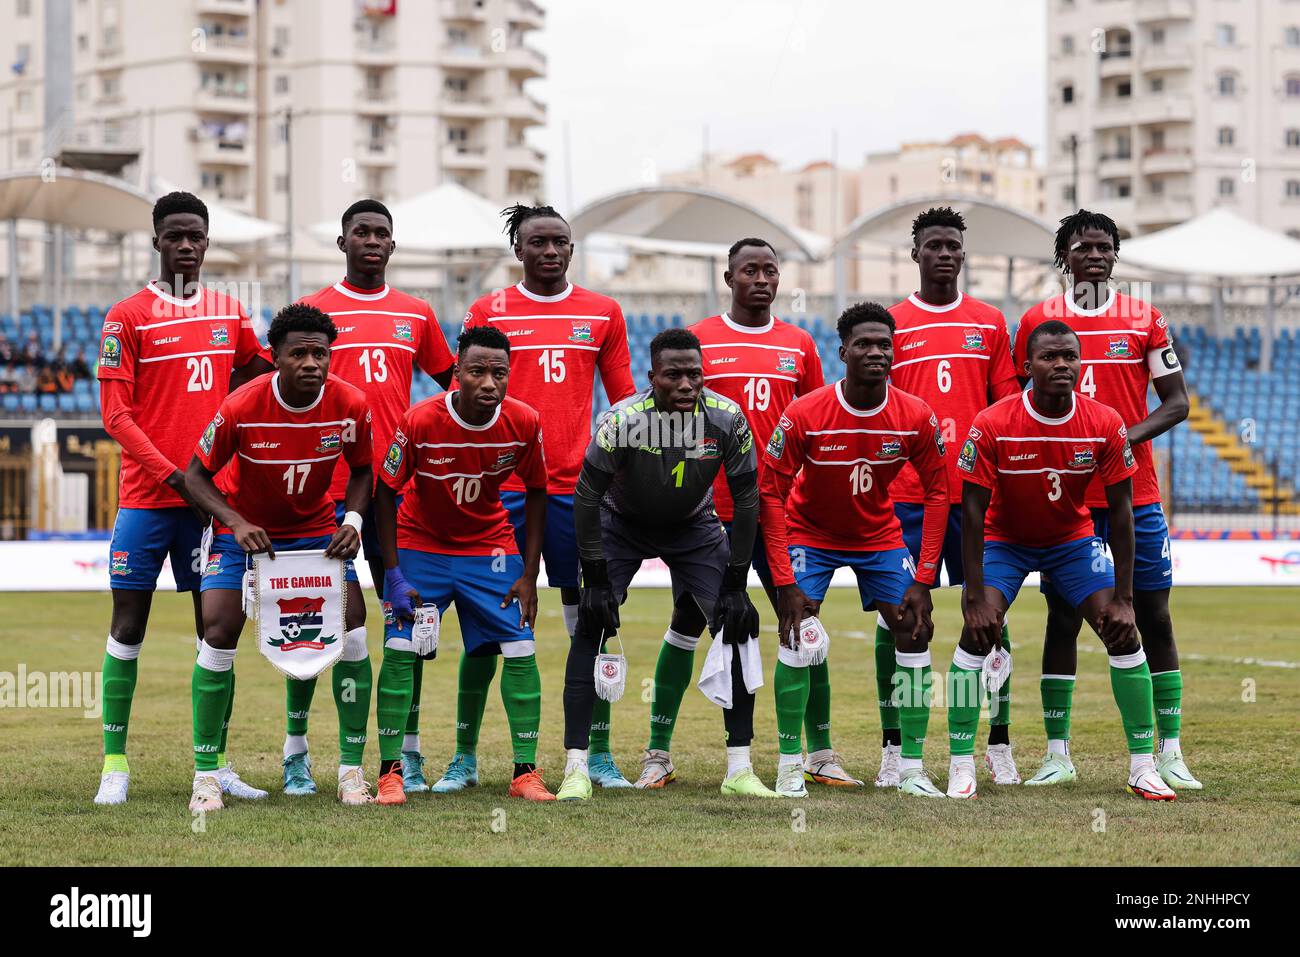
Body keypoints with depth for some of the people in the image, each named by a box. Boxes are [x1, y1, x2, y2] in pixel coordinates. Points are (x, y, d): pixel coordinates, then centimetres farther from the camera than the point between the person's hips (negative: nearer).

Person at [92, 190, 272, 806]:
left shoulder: (230, 312, 10)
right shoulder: (128, 317, -2)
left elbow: (258, 368, 29)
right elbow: (116, 415, -7)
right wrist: (173, 476, -15)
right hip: (145, 496, -4)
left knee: (216, 626, 4)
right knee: (128, 624, -2)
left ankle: (217, 764, 11)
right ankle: (114, 766, 3)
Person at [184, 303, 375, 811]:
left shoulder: (351, 404, -18)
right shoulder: (241, 407, -25)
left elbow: (362, 469, 1)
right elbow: (196, 474, -13)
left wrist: (353, 521, -16)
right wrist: (236, 523, -28)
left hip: (316, 529, 2)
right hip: (243, 528, -2)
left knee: (352, 634, -11)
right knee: (219, 631, -15)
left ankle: (352, 769, 2)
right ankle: (205, 775, -5)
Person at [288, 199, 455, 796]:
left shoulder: (417, 316, 11)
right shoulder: (314, 312, 2)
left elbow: (453, 382, 22)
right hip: (328, 490, -3)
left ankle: (408, 751, 10)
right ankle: (296, 752, 8)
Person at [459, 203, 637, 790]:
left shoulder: (603, 313, 9)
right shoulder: (488, 312, 5)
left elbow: (623, 402, 14)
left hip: (578, 484, 1)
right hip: (503, 486, -1)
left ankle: (599, 755, 10)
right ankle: (464, 756, 5)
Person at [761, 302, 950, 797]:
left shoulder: (917, 417, -19)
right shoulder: (804, 415, -26)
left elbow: (937, 492, -9)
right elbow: (771, 493, -19)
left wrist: (923, 579, -15)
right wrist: (785, 583, -23)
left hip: (880, 536, 2)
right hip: (810, 534, -2)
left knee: (913, 632, -8)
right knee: (797, 635, -15)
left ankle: (912, 769, -1)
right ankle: (790, 765, -4)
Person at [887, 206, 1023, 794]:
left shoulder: (990, 323, 10)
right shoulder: (890, 324, 6)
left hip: (976, 492, 1)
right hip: (907, 496, -1)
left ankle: (997, 745, 9)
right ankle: (894, 746, 6)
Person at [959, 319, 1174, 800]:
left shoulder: (1105, 424, -19)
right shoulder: (993, 425, -25)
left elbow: (1121, 512, -11)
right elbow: (973, 512, -20)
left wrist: (1123, 597, -15)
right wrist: (975, 598, -24)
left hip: (1074, 539, 2)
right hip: (1005, 540, -2)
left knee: (1123, 634, -10)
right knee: (978, 633, -21)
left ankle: (1142, 765, 0)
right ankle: (961, 766, -11)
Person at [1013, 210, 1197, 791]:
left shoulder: (1145, 319, 3)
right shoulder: (1037, 321, 5)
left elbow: (1177, 403, 2)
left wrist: (1128, 435, -15)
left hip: (1134, 492, 0)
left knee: (1154, 617, 0)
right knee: (1062, 618, 1)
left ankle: (1169, 755, 5)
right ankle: (1057, 755, 7)